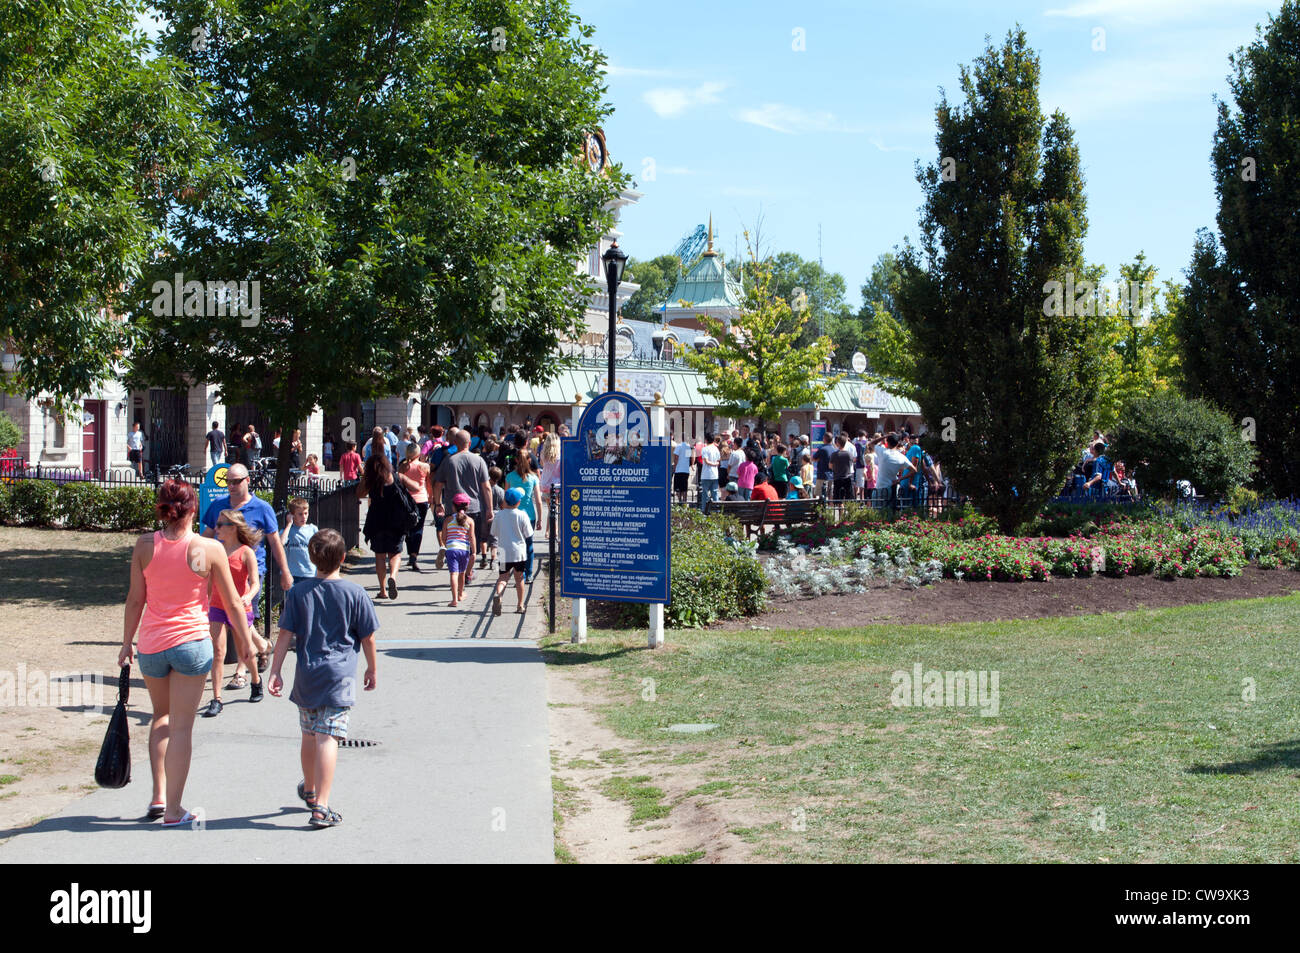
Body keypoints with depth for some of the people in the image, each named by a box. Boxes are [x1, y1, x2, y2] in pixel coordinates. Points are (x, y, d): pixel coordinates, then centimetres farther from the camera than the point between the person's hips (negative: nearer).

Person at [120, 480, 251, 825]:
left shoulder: (145, 545, -4)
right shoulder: (209, 549, -9)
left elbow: (135, 599, 1)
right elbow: (232, 601, -2)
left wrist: (127, 642, 13)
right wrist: (248, 641, 10)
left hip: (151, 644, 3)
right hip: (191, 641, -3)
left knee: (162, 716, 24)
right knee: (181, 725, 4)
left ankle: (158, 796, 20)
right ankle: (173, 809, 7)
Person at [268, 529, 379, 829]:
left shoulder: (298, 593, 1)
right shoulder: (355, 593, -4)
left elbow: (285, 635, -1)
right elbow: (368, 637, 1)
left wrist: (275, 672, 3)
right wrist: (371, 670, 14)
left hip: (306, 676, 3)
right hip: (340, 678, -3)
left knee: (309, 736, 19)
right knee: (327, 739, -7)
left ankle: (310, 790, 40)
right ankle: (321, 807, -14)